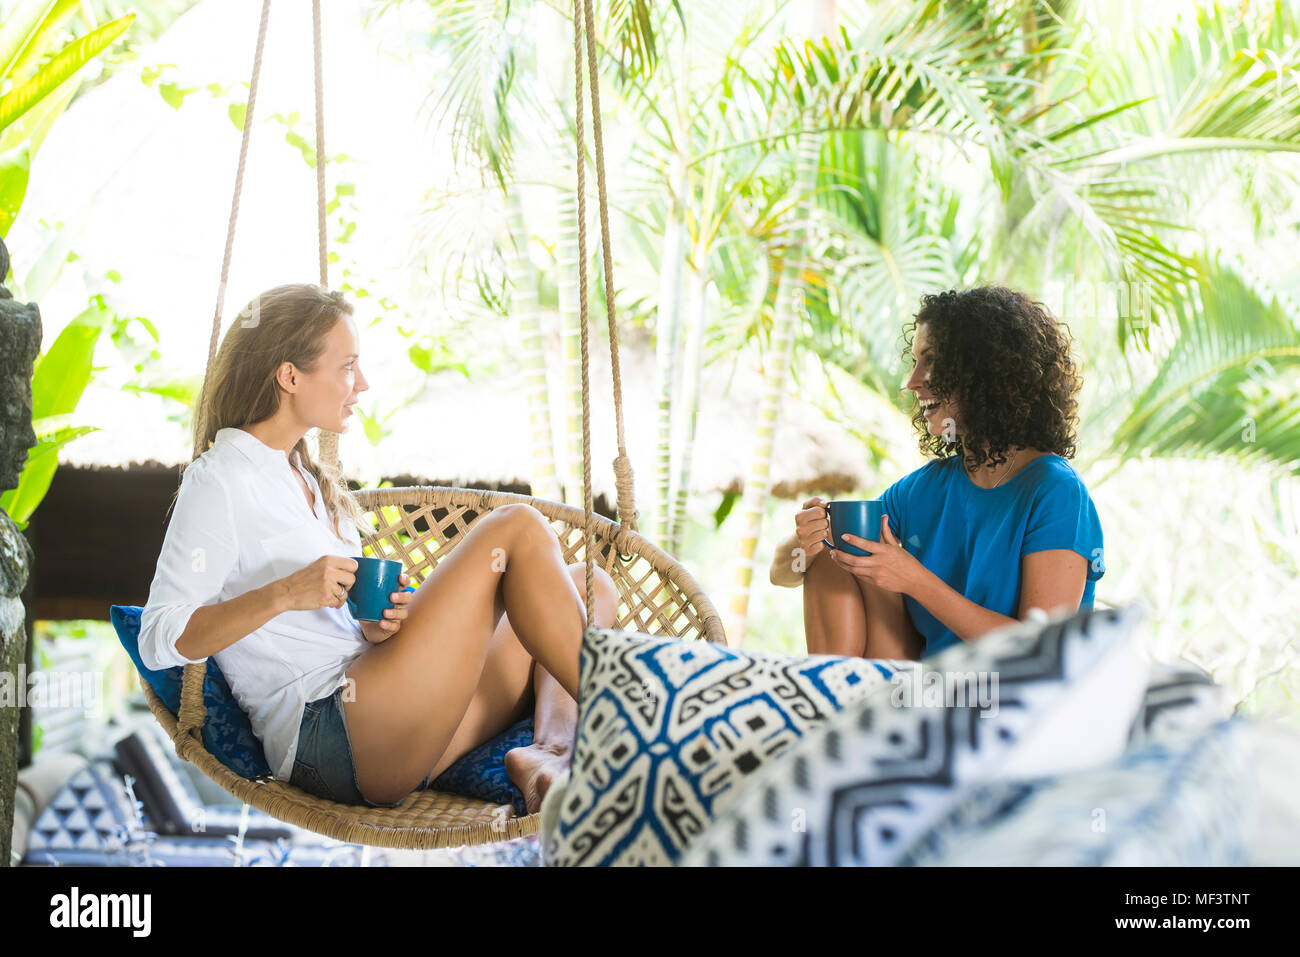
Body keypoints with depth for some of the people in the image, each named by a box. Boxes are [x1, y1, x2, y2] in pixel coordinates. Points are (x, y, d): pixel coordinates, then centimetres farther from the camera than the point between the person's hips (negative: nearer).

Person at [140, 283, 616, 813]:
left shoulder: (309, 479, 25)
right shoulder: (219, 481, -2)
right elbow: (159, 639, -11)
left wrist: (375, 623, 1)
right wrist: (284, 593, -21)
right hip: (322, 727, -9)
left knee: (590, 586, 2)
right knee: (516, 526, -15)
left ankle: (550, 749, -23)